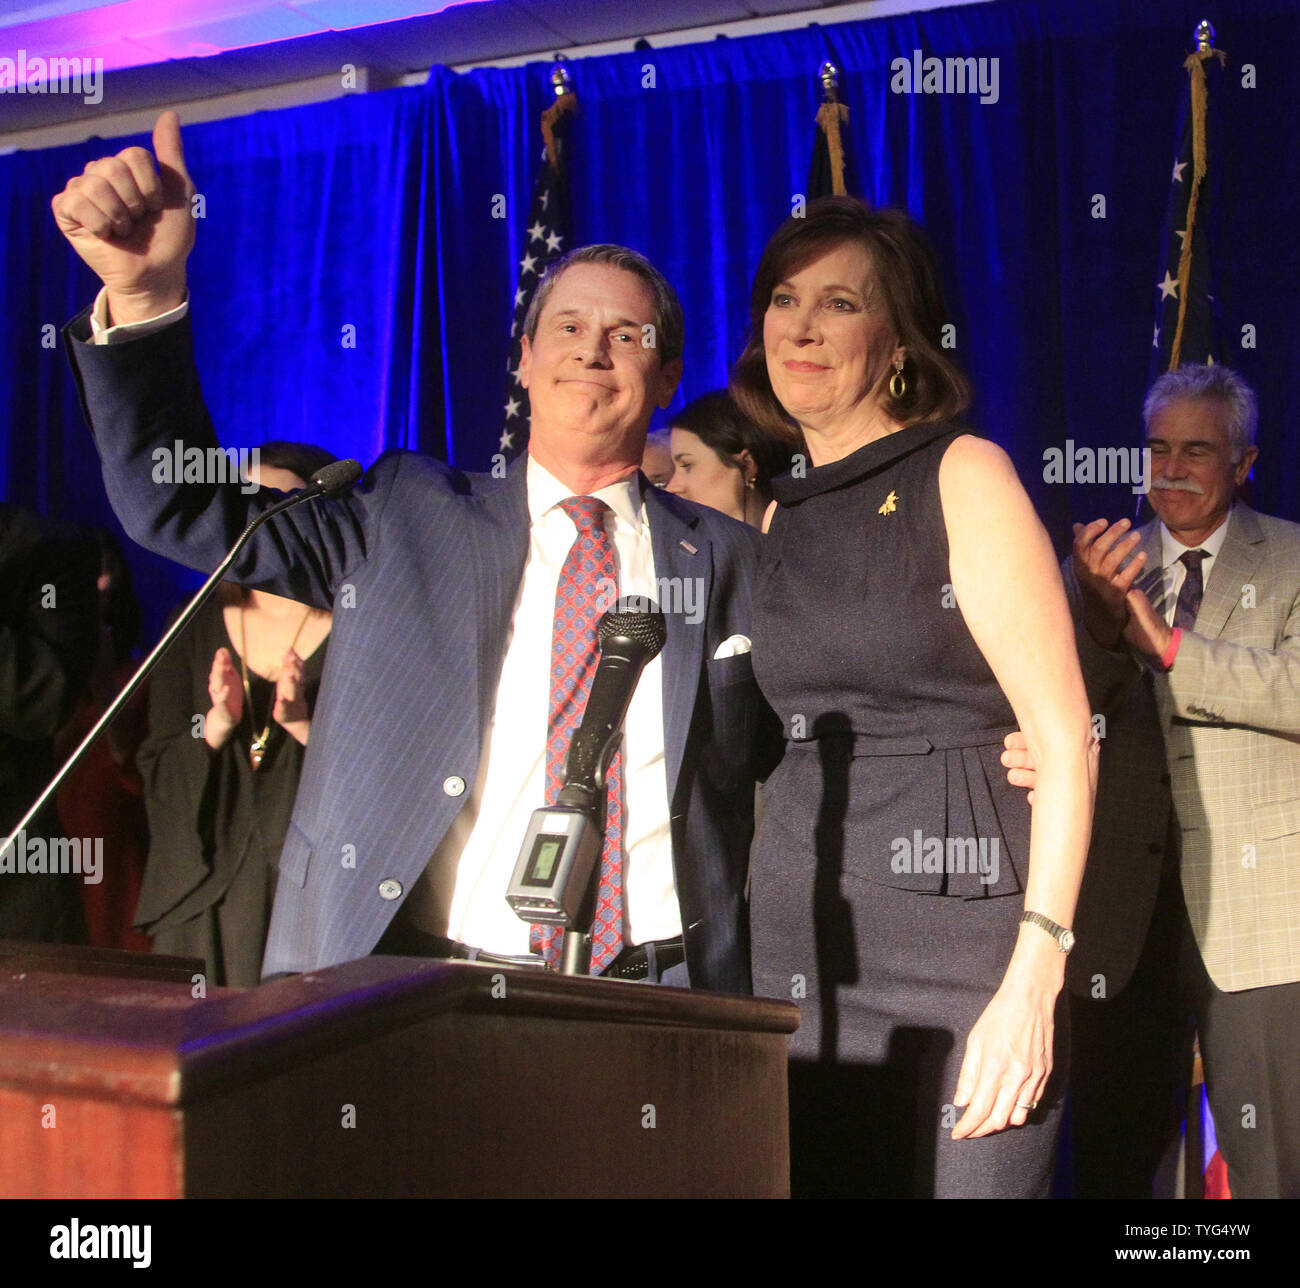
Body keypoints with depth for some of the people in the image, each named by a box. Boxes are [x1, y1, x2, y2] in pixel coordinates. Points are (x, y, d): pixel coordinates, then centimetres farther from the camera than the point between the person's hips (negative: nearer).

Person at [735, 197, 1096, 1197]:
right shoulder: (784, 516, 13)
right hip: (801, 945, 6)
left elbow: (1064, 738, -11)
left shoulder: (963, 475, -5)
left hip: (954, 939, -6)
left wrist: (1035, 976, -19)